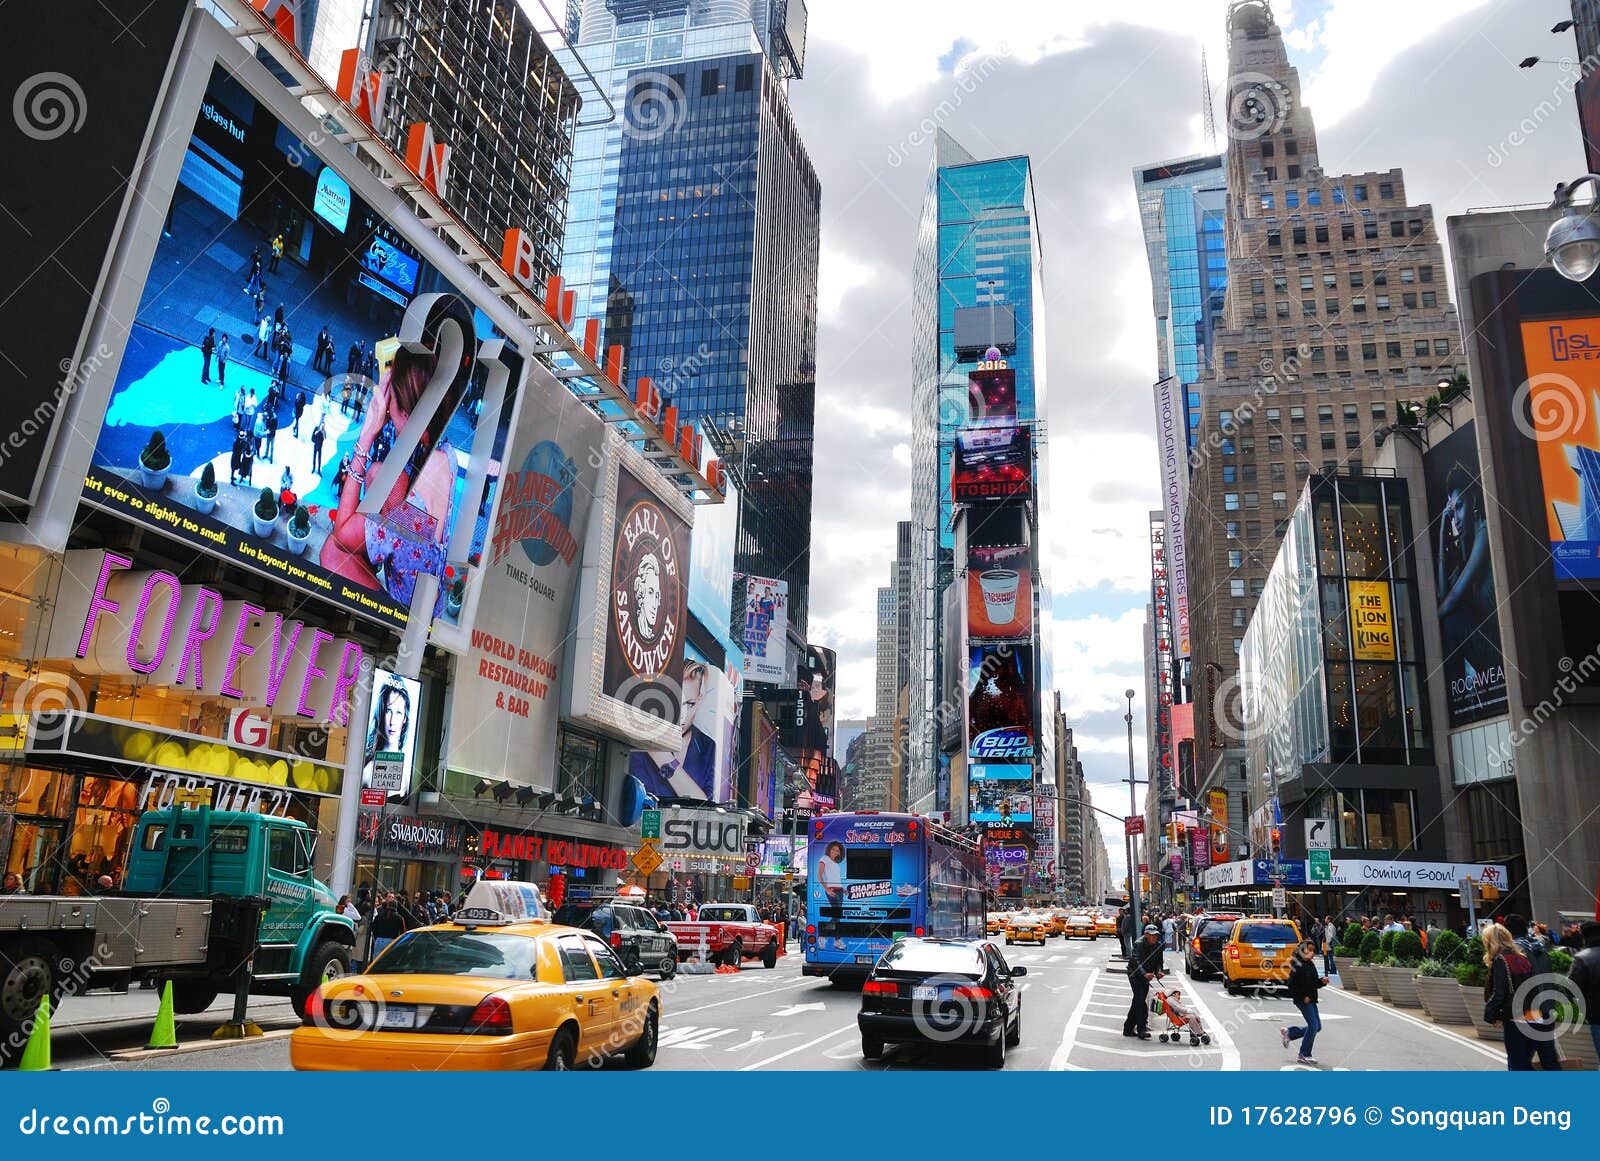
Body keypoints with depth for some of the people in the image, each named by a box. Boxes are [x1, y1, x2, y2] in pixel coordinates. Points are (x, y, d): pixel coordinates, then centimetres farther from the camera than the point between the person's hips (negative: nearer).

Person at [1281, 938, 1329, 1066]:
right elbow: (1292, 985, -19)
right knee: (1314, 1026, -7)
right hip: (1303, 1000, -9)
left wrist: (1322, 981, 0)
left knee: (1317, 1026, 12)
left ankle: (1288, 1033, 25)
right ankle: (1304, 1055, 5)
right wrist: (1303, 997, -18)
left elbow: (1314, 982, 18)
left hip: (1310, 999, 9)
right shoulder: (1297, 966, -17)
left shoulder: (1310, 964, 10)